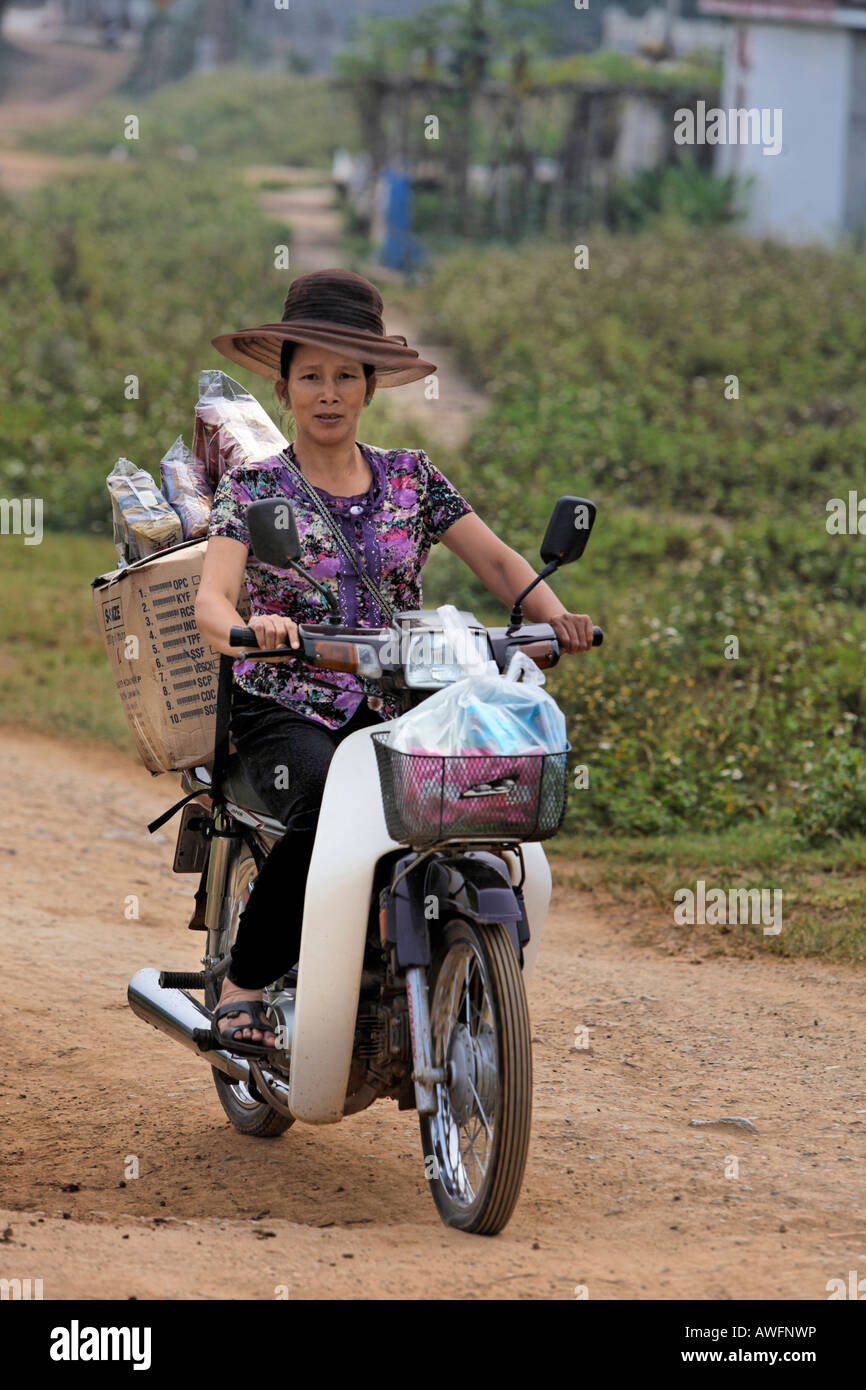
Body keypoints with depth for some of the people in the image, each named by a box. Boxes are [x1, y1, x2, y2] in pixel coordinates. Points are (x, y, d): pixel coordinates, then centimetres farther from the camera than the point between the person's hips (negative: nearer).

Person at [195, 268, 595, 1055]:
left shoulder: (413, 479, 12)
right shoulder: (252, 488, 2)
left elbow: (497, 560, 5)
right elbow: (211, 598, -12)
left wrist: (554, 616, -16)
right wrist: (245, 626, -37)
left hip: (392, 714, 3)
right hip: (285, 713, -3)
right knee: (328, 813, -36)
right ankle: (243, 987, -19)